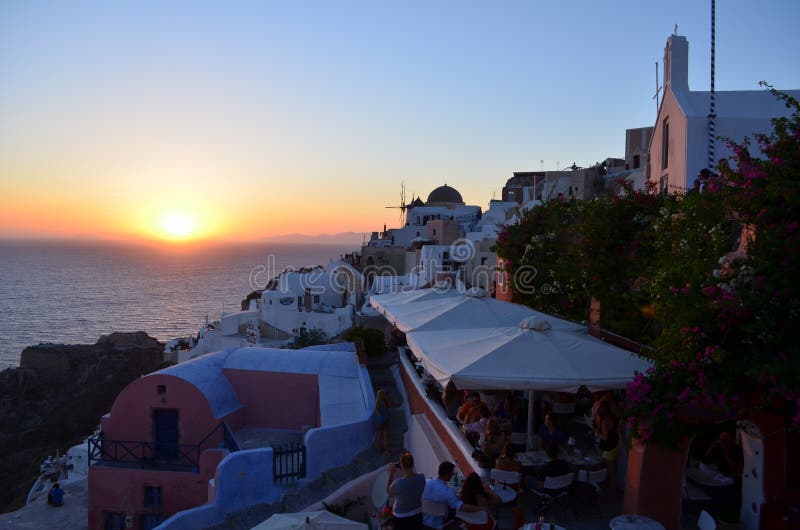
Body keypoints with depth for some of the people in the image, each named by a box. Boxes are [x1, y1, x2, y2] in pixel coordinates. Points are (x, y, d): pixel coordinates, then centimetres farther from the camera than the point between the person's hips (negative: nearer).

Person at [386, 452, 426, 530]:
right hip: (417, 515, 4)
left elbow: (388, 492, -10)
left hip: (402, 518, -4)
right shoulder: (421, 477, -17)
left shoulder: (399, 483, -33)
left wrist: (391, 473, -9)